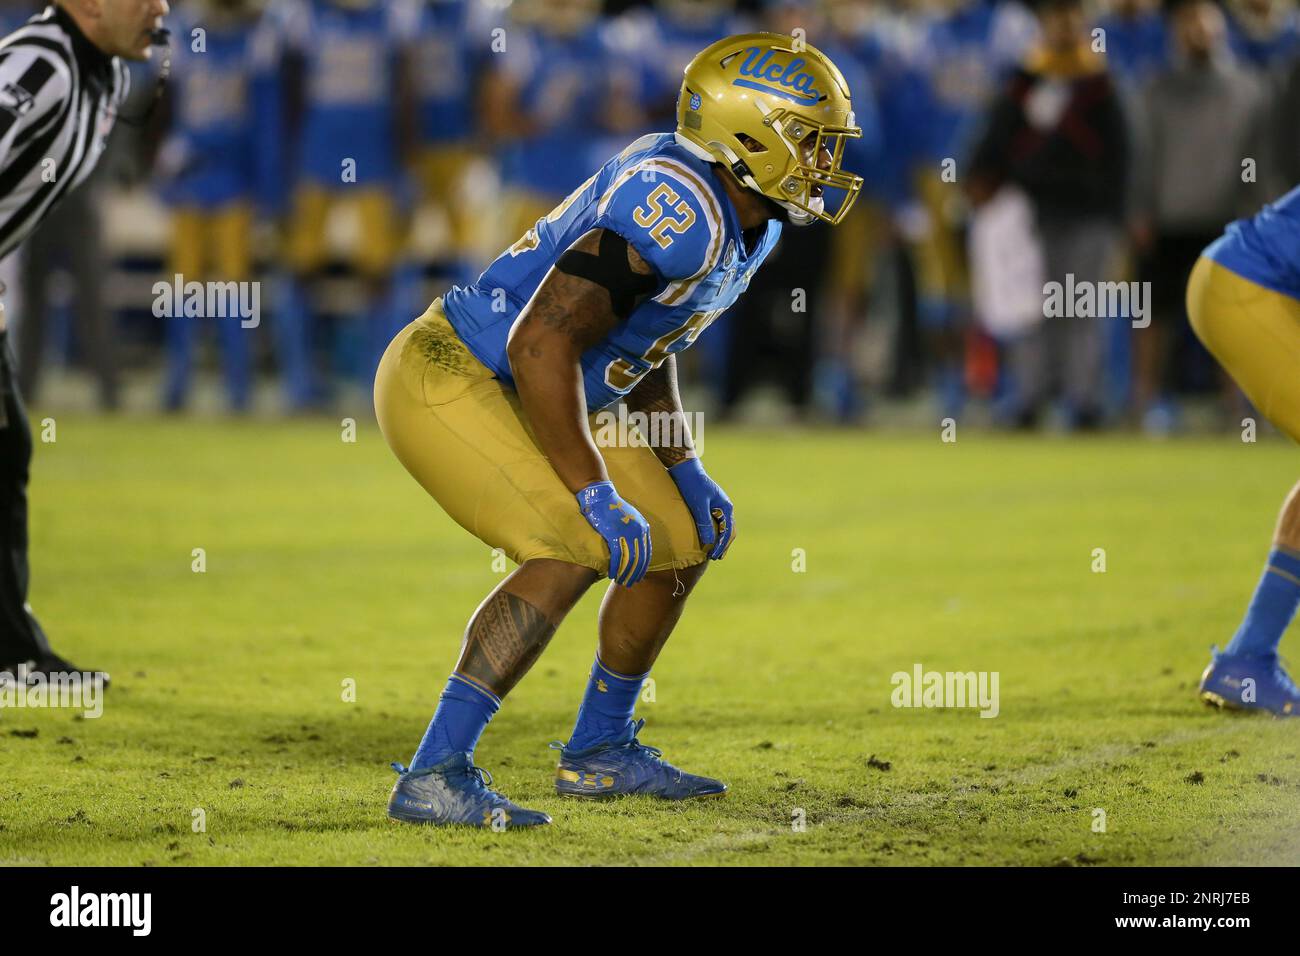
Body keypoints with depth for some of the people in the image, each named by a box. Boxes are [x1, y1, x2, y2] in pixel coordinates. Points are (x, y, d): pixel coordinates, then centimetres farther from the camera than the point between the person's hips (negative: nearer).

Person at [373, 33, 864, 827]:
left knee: (682, 542, 12)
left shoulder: (747, 223, 5)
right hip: (450, 380, -10)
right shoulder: (676, 210, -27)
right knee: (573, 551, -25)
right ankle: (433, 777, -24)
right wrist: (596, 494, -27)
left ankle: (599, 754, 28)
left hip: (523, 399, 10)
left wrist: (684, 471, 13)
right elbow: (543, 345, -30)